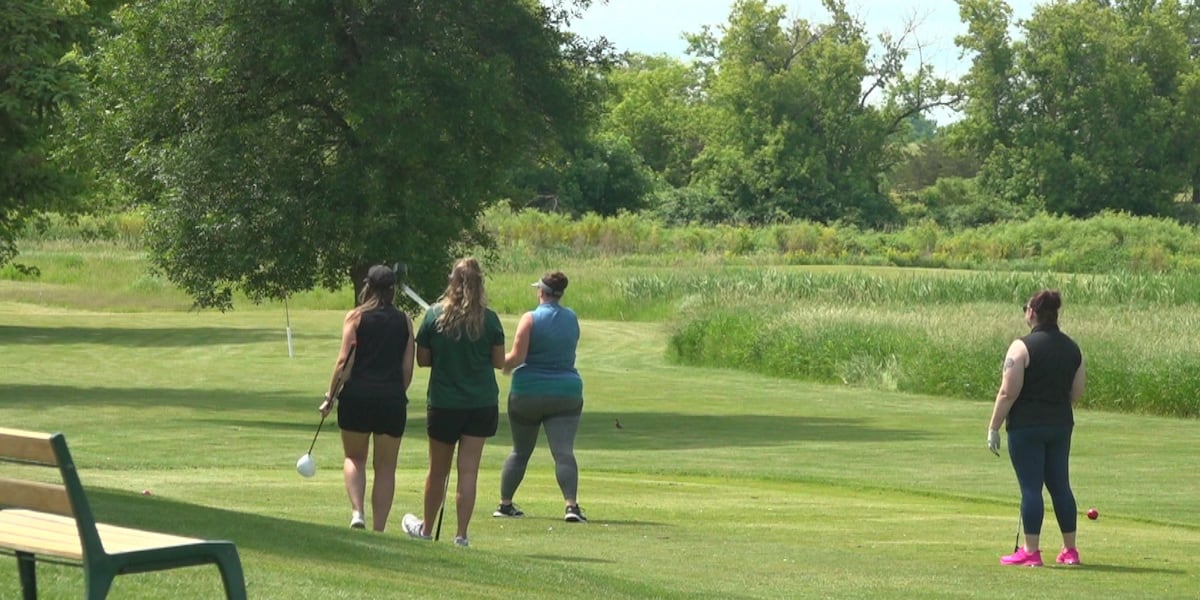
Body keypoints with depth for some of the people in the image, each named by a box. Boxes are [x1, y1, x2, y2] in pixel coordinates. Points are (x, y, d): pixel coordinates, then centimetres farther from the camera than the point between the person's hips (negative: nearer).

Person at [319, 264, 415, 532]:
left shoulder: (356, 317, 0)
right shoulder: (404, 321, 7)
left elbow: (343, 360, -6)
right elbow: (408, 368, 6)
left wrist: (330, 396, 0)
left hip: (357, 395, -1)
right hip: (392, 398, 1)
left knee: (354, 458, 14)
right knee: (385, 467, 8)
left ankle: (357, 512, -8)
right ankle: (378, 529, 6)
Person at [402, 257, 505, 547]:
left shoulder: (434, 316, -7)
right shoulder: (489, 319, -7)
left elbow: (422, 359, -1)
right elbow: (499, 360, -2)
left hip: (443, 403, 0)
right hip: (482, 404, 0)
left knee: (438, 471, 14)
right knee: (469, 470, 1)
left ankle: (426, 528, 31)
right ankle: (461, 533, -2)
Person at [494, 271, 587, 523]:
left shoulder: (531, 318, -8)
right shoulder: (572, 318, 7)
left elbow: (516, 356, -14)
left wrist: (504, 365, 6)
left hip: (528, 391, -1)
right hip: (566, 391, 1)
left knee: (520, 452, 14)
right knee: (564, 452, -8)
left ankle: (505, 504, 21)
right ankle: (571, 505, -25)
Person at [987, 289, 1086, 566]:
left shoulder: (1023, 347, -13)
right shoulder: (1072, 349, 6)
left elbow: (1008, 393, -15)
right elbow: (1076, 393, 9)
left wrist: (993, 428, -9)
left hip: (1026, 426, -6)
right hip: (1061, 425, 6)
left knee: (1030, 487, -2)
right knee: (1060, 485, 13)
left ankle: (1031, 551, 0)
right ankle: (1070, 549, 15)